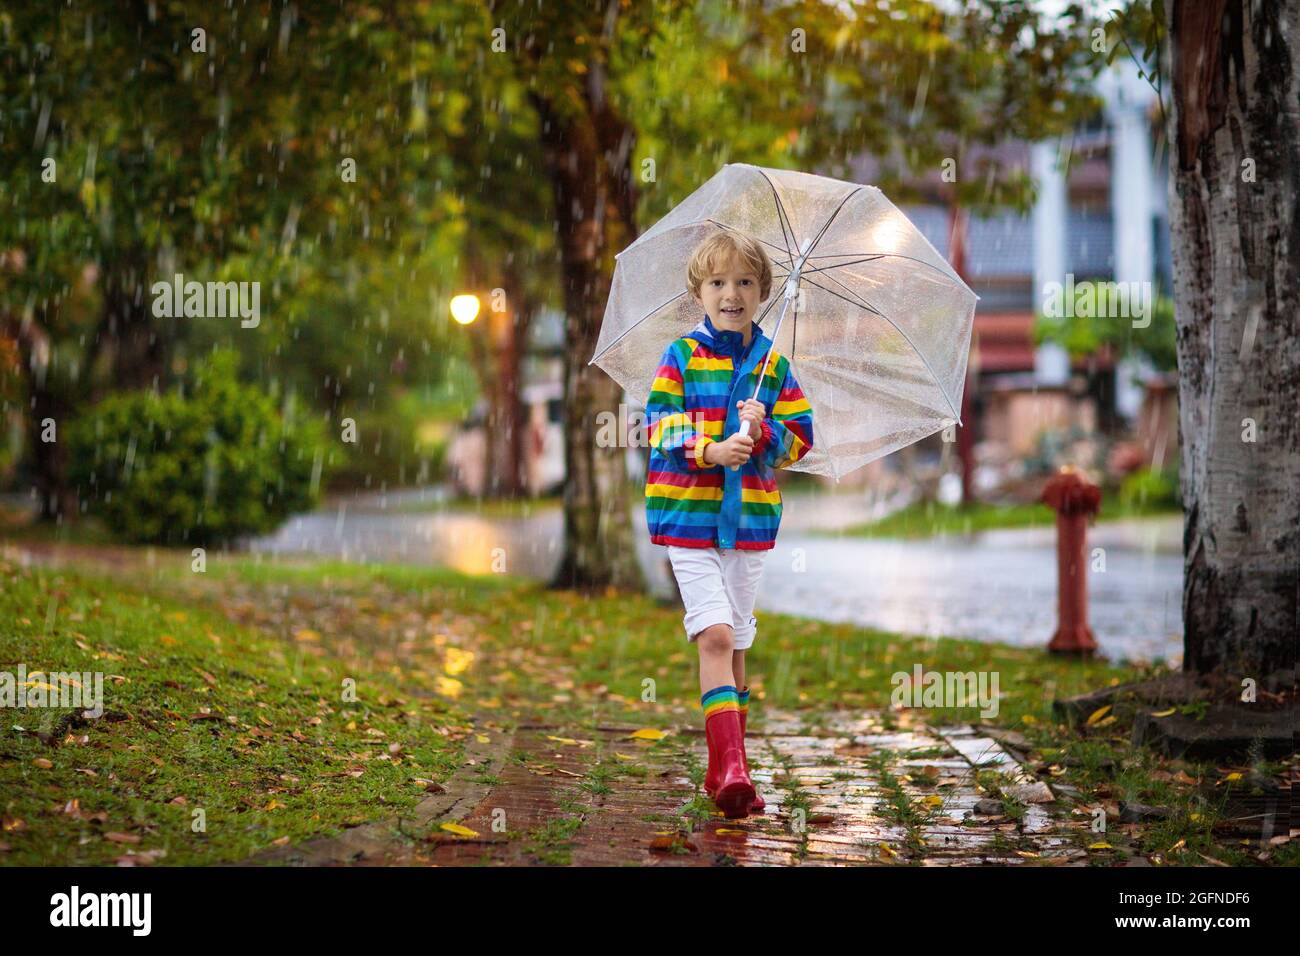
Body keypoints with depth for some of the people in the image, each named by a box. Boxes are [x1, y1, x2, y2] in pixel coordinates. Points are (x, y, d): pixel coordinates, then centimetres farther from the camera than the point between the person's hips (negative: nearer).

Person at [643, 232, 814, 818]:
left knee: (735, 643, 10)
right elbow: (660, 426, -6)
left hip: (750, 516, 3)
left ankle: (726, 770, 20)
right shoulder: (681, 357, 1)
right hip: (687, 511, -3)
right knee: (714, 633, -14)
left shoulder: (775, 364, 8)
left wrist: (764, 432, -14)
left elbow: (800, 439, 7)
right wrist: (710, 450, -23)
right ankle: (730, 767, -17)